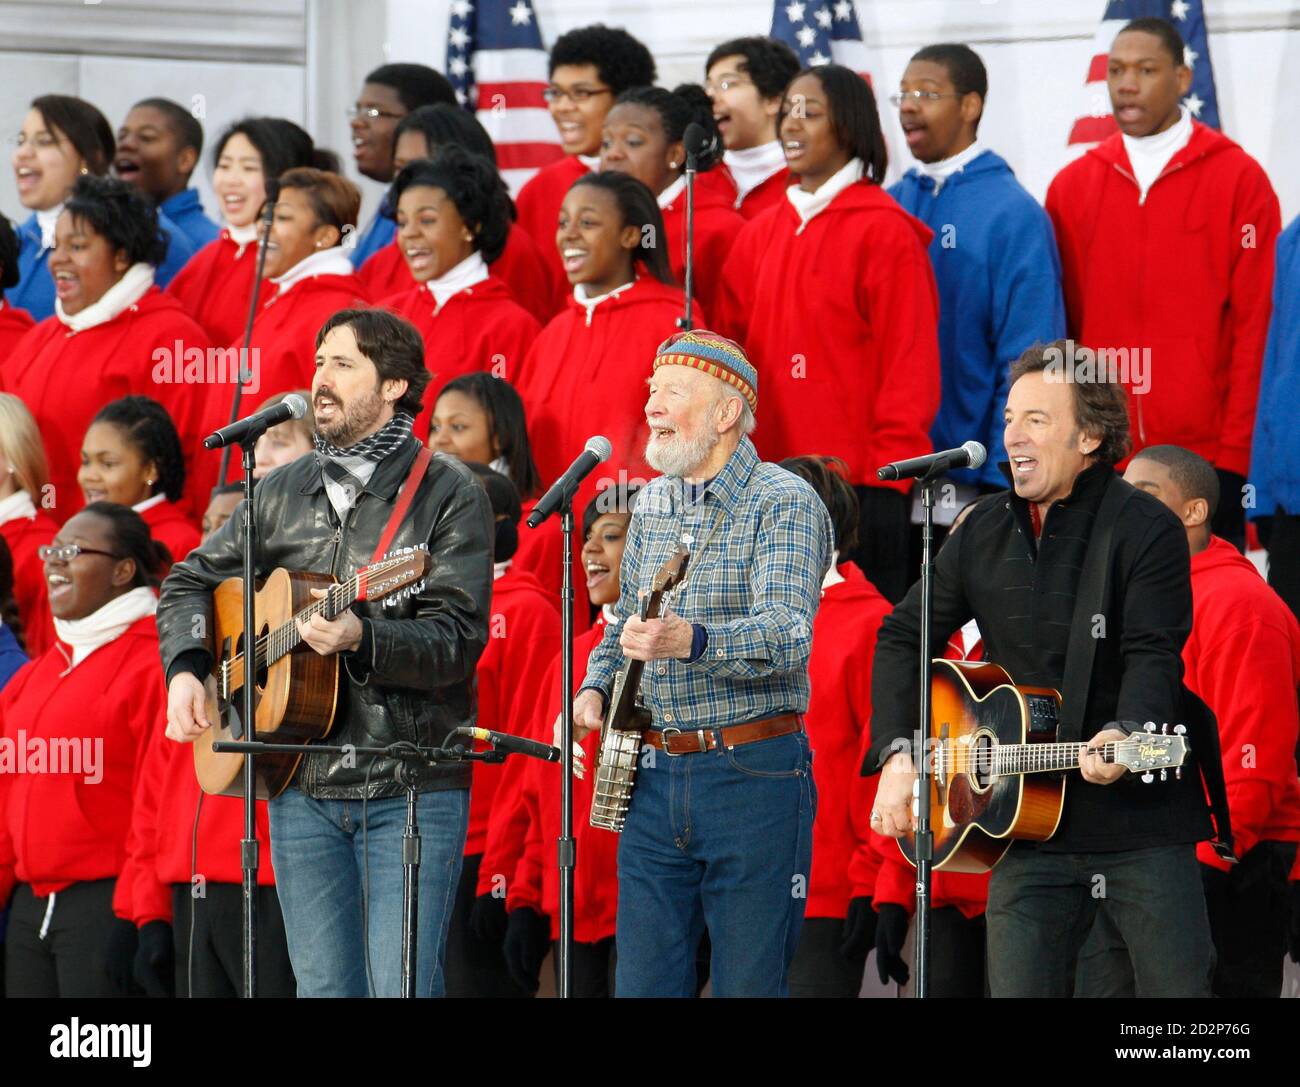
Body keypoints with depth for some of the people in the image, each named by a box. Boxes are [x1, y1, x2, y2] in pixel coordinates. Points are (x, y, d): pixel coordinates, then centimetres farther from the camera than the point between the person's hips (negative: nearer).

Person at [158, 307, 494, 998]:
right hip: (302, 790, 5)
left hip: (411, 791, -5)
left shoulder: (448, 495, -4)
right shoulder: (283, 492, 13)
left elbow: (457, 642, -13)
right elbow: (190, 582, 22)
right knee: (323, 986, 6)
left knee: (402, 988, -10)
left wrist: (362, 640, -30)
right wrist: (186, 670, 4)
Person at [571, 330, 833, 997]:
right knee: (642, 986, 5)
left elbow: (786, 635, -24)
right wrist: (594, 690, 5)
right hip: (653, 775, 6)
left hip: (753, 774, -6)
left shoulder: (784, 503, -9)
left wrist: (691, 641, -42)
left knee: (749, 987, -2)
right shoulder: (652, 505, 13)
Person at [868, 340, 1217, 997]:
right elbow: (903, 636, 15)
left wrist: (1125, 735, -37)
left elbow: (1155, 655, -17)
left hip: (1139, 818, -5)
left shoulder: (1146, 529, -7)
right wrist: (898, 753, 1)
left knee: (1177, 986, -4)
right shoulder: (984, 533, 10)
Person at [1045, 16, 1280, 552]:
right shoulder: (1071, 186, 11)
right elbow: (1059, 329, 12)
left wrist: (1235, 451, -8)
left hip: (1207, 461, -3)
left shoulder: (1239, 179, 1)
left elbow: (1256, 325, -2)